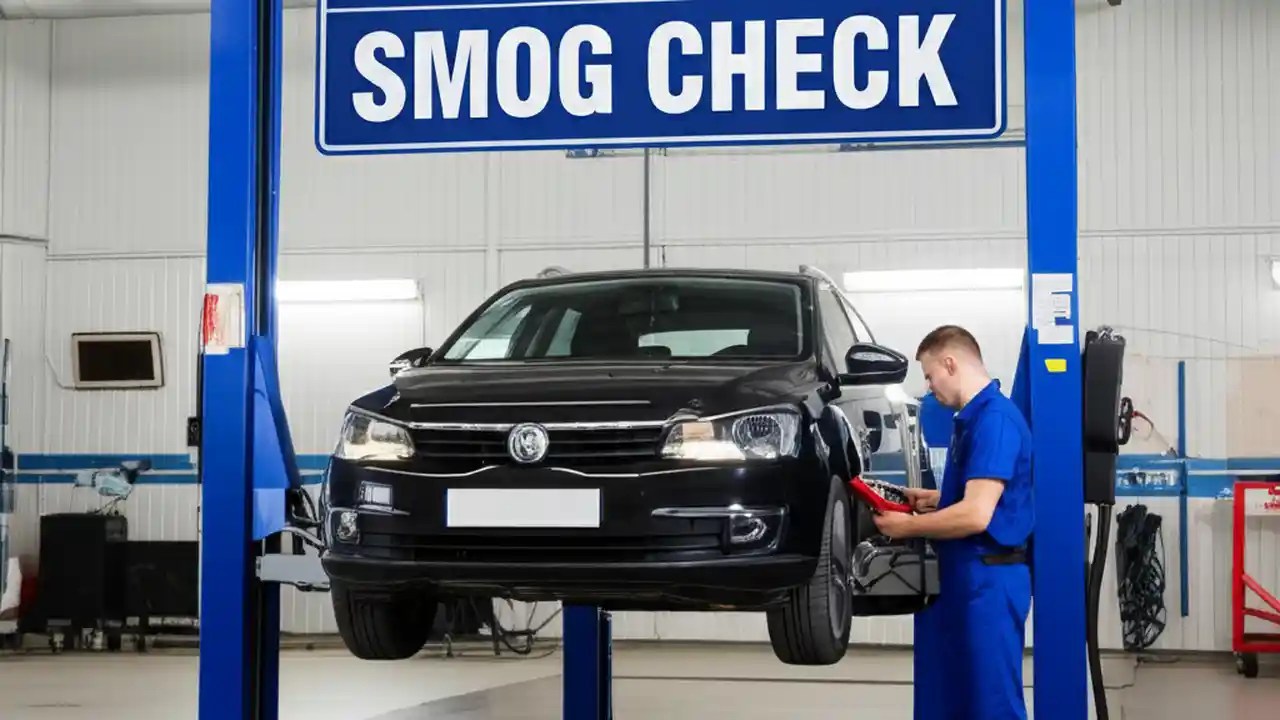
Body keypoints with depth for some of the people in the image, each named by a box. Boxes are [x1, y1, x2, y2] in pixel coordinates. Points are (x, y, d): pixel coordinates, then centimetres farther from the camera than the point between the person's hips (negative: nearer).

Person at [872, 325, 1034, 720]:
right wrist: (933, 499, 13)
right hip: (966, 576, 10)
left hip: (988, 580, -10)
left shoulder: (994, 418, -18)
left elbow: (976, 514, -24)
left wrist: (908, 527, -12)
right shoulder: (971, 417, 14)